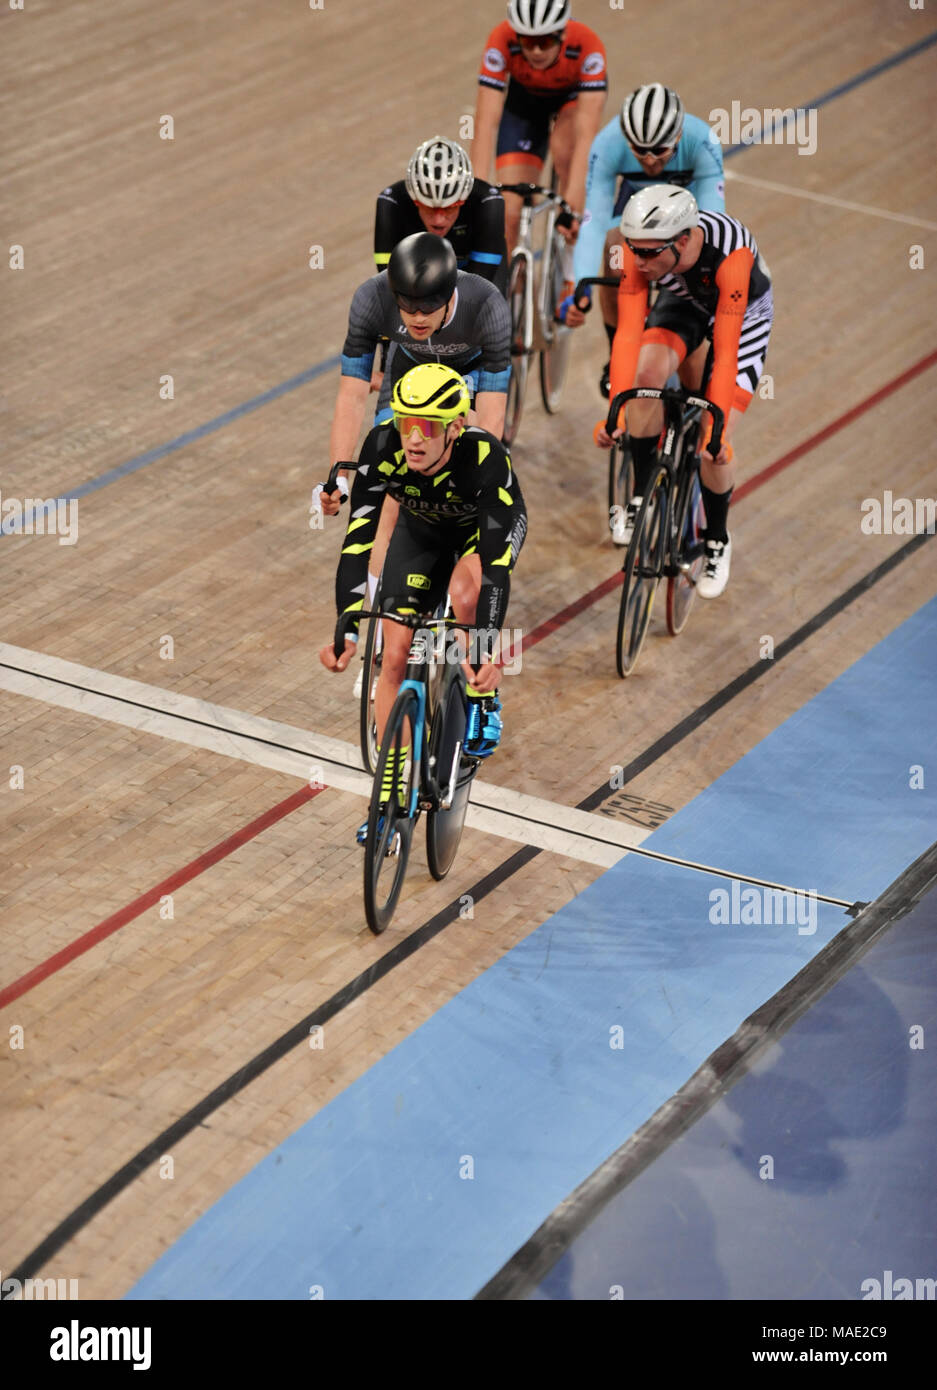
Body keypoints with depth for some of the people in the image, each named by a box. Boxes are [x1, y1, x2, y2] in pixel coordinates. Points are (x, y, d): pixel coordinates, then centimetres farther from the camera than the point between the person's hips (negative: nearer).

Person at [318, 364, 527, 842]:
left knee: (464, 591, -36)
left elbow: (496, 560, -44)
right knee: (394, 655, -5)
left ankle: (482, 696, -8)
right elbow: (357, 540, -34)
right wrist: (347, 631, -43)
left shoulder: (485, 457, -41)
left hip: (487, 526, -3)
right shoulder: (383, 445, -34)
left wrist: (486, 650, -53)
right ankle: (391, 792, 7)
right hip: (421, 528, 3)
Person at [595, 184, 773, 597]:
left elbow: (725, 355, -39)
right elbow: (628, 334, -31)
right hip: (684, 301, 3)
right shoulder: (639, 249, -32)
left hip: (745, 310, -3)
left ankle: (718, 542, 17)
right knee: (647, 370, -28)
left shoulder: (731, 255, -42)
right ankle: (641, 497, -9)